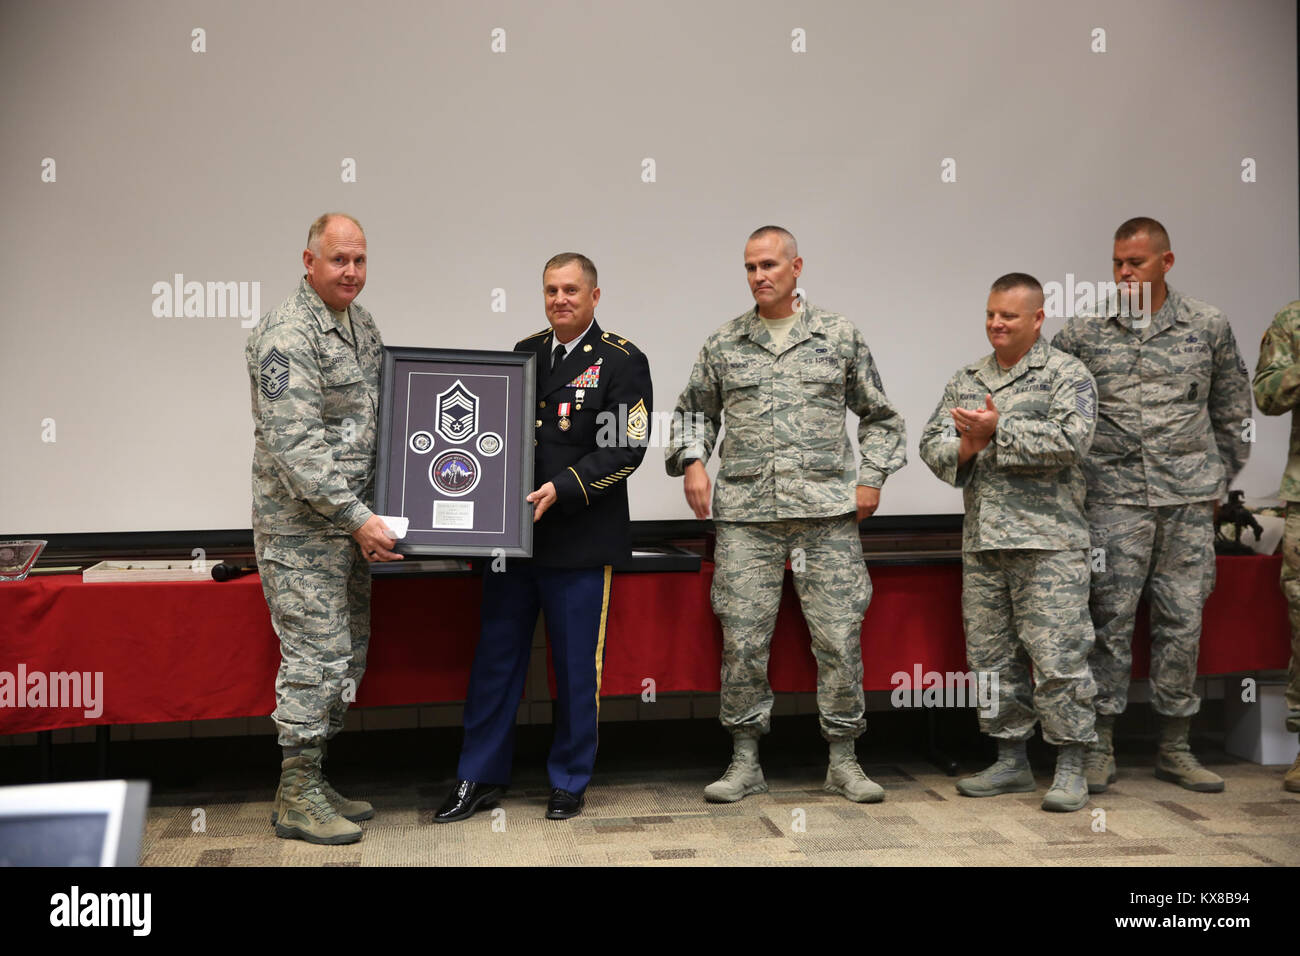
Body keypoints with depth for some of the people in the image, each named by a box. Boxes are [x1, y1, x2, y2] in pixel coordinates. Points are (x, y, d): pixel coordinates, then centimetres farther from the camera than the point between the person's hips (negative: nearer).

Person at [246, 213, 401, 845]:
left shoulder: (360, 324, 12)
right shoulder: (286, 335, -16)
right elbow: (295, 445, -23)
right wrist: (356, 518, -24)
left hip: (351, 522, 9)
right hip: (302, 526, -9)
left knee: (347, 655, 13)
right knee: (317, 657, -5)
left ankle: (312, 781, 26)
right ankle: (297, 799, 10)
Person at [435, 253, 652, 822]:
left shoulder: (622, 362, -3)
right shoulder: (524, 353, 13)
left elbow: (625, 451, -11)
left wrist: (562, 489, -19)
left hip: (580, 542, -5)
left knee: (576, 666, 5)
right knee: (496, 656, 10)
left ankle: (569, 782, 22)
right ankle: (480, 777, 23)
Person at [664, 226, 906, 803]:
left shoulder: (840, 337, 9)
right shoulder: (723, 345, 11)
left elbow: (879, 416, 15)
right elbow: (694, 411, 21)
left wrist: (870, 478, 5)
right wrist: (692, 462, 4)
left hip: (828, 510, 0)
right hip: (746, 513, 1)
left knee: (839, 636, 0)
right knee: (742, 638, 1)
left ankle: (843, 761, 15)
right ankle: (745, 762, 15)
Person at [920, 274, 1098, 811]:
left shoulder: (1066, 374, 0)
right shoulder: (966, 381, 16)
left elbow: (1071, 439, -16)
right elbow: (932, 445, 11)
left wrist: (999, 431, -16)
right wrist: (967, 444, -10)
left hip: (1048, 544, -6)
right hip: (982, 543, 6)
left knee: (1057, 656, -4)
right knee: (992, 657, 11)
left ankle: (1071, 769, 8)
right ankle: (1011, 762, 23)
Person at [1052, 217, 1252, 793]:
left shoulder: (1209, 327, 7)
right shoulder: (1084, 331, 2)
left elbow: (1233, 411, 16)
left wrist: (1219, 481, 13)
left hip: (1189, 499, 2)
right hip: (1115, 499, -2)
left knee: (1182, 621, 6)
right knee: (1110, 620, -2)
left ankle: (1175, 749, 18)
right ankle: (1100, 748, 8)